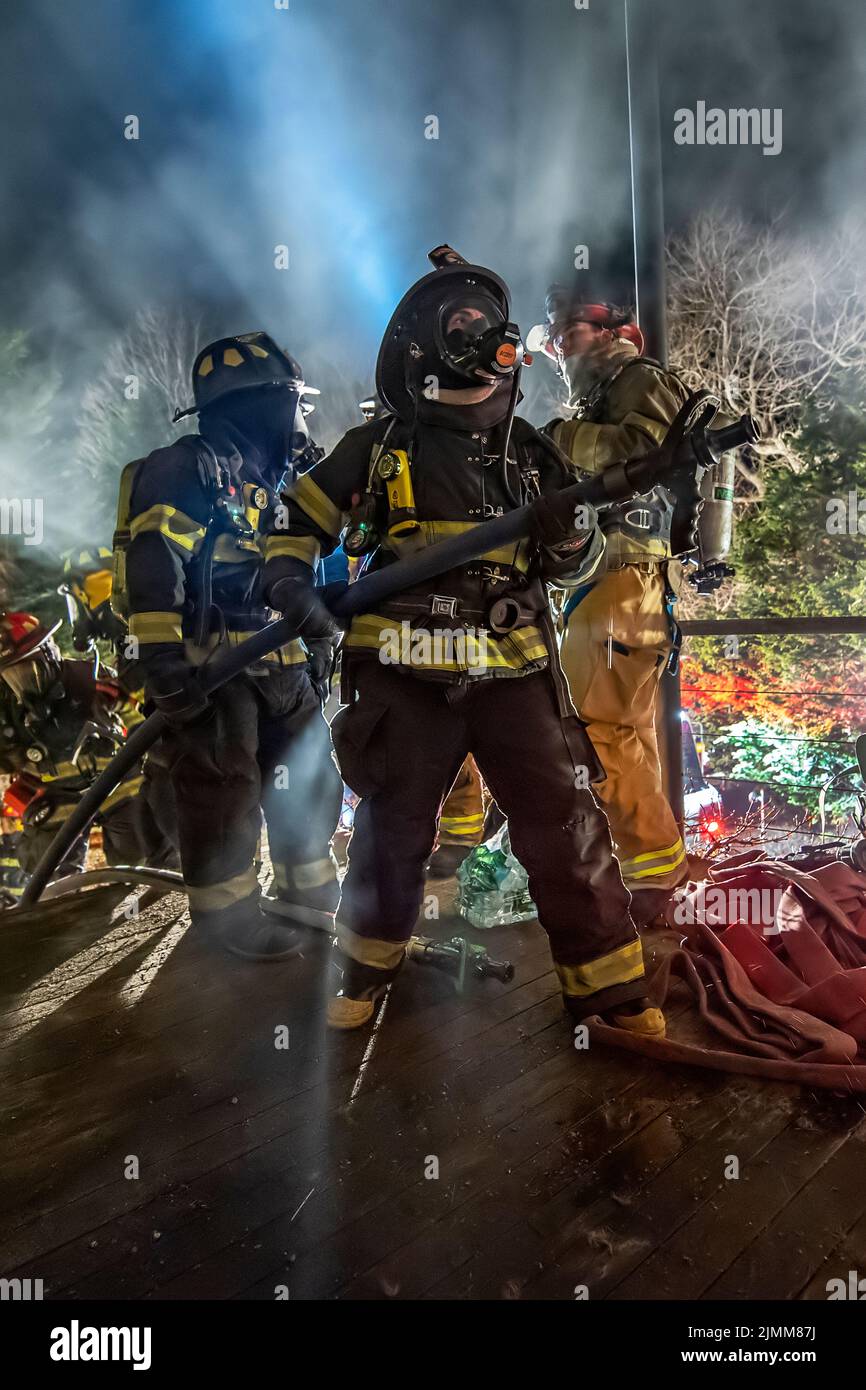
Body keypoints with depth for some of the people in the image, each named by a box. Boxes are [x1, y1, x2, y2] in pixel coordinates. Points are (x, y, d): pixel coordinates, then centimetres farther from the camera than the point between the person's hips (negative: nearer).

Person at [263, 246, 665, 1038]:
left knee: (566, 827, 1)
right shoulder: (378, 449, 3)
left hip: (514, 675, 2)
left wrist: (572, 532, -9)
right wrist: (291, 581, -8)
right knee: (393, 834, 12)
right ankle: (366, 968, 35)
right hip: (406, 680, -1)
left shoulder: (530, 453, 10)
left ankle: (609, 990, 16)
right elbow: (300, 521, 11)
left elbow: (578, 569, 14)